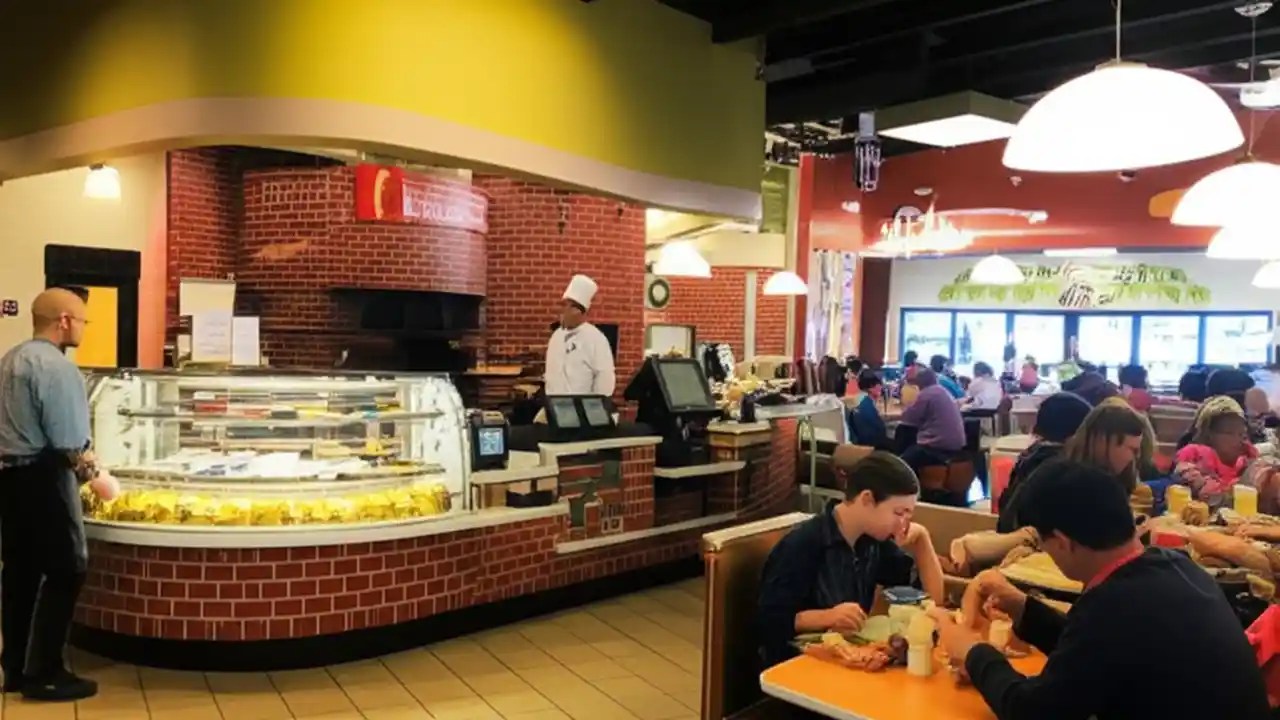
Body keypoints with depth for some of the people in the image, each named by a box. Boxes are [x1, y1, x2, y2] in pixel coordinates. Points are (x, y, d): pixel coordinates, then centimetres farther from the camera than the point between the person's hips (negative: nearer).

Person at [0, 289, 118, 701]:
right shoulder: (56, 366, -17)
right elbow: (68, 440, -20)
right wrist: (95, 476, -5)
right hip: (42, 478, -10)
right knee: (65, 571, -2)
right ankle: (43, 673, 2)